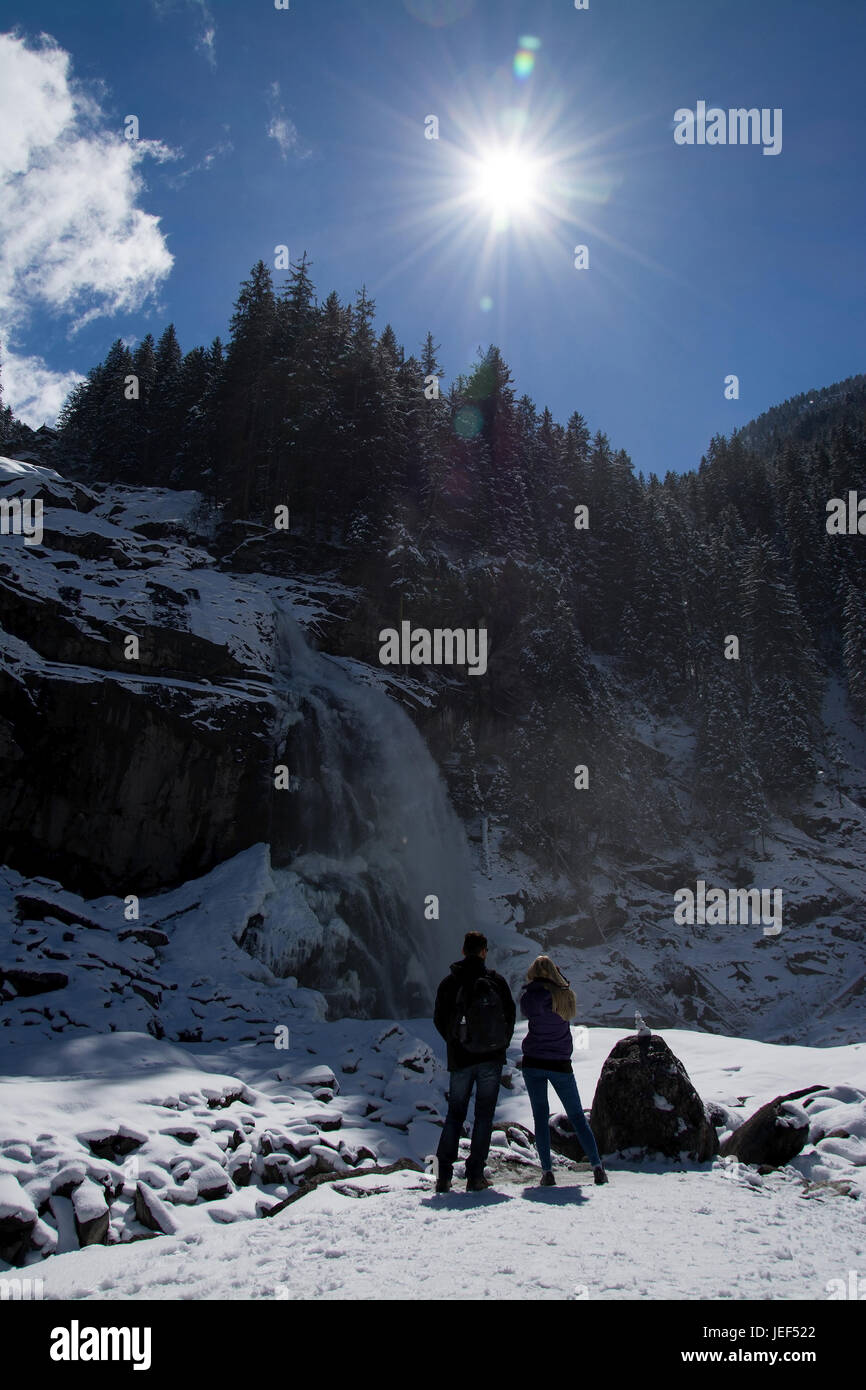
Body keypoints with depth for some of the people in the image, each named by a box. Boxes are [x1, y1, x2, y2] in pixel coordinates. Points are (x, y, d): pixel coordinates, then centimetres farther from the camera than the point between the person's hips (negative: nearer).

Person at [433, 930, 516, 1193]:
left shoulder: (449, 982, -2)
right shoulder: (496, 981, -3)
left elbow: (440, 1020, 2)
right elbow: (510, 1014, 2)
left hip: (461, 1059, 1)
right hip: (492, 1058, -1)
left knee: (454, 1114, 11)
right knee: (484, 1115, 7)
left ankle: (443, 1175, 4)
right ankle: (475, 1176, 3)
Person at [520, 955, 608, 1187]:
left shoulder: (532, 996, -11)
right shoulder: (566, 995, -3)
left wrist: (532, 985, 8)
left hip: (534, 1063, -2)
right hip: (561, 1064, 2)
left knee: (540, 1116, 5)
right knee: (577, 1116, 11)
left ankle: (547, 1172, -2)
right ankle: (597, 1167, 4)